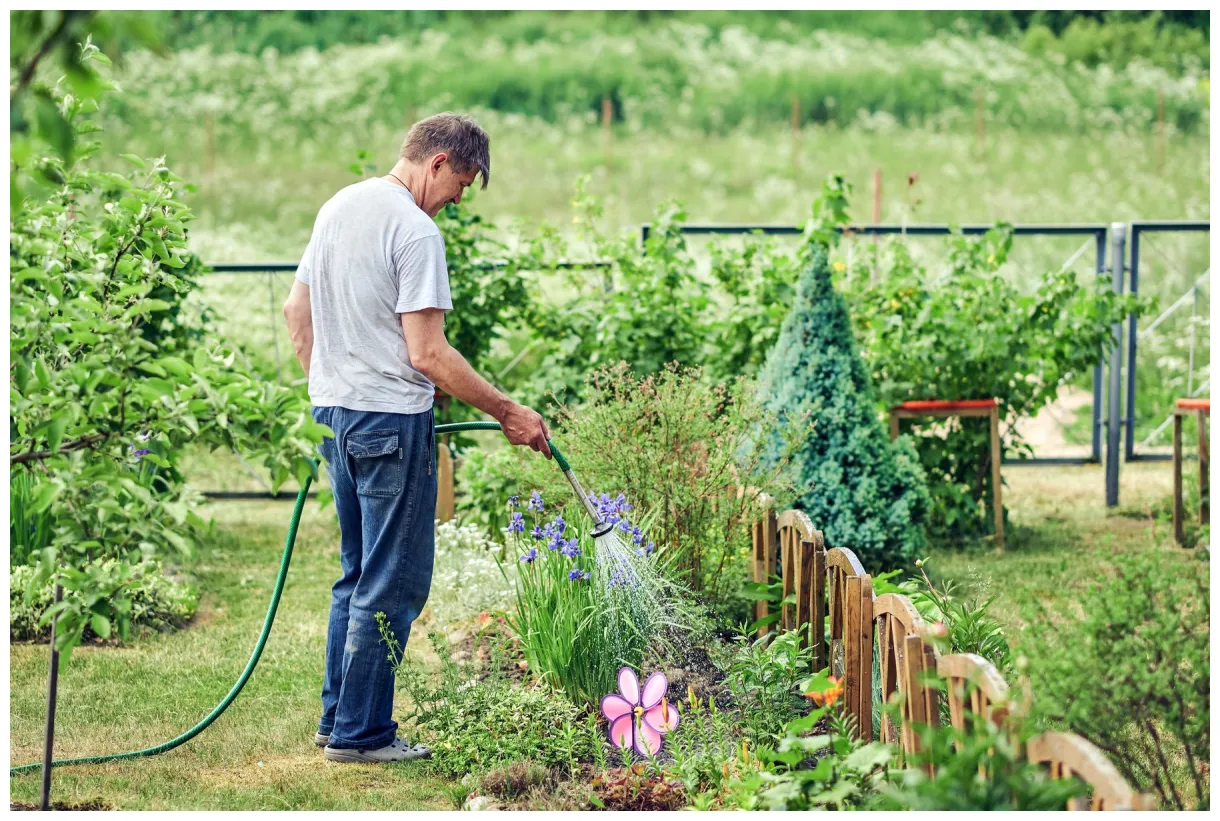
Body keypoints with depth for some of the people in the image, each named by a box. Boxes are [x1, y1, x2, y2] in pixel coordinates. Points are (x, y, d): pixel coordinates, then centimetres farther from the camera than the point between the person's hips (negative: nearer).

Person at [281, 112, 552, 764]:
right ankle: (360, 733, 3)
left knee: (358, 575, 19)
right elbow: (428, 355, -20)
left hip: (334, 412, 9)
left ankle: (338, 718, 23)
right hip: (390, 421, -9)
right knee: (393, 585, -1)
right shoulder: (414, 230, -17)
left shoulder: (337, 207, 11)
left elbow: (296, 311, 19)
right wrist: (508, 413, -13)